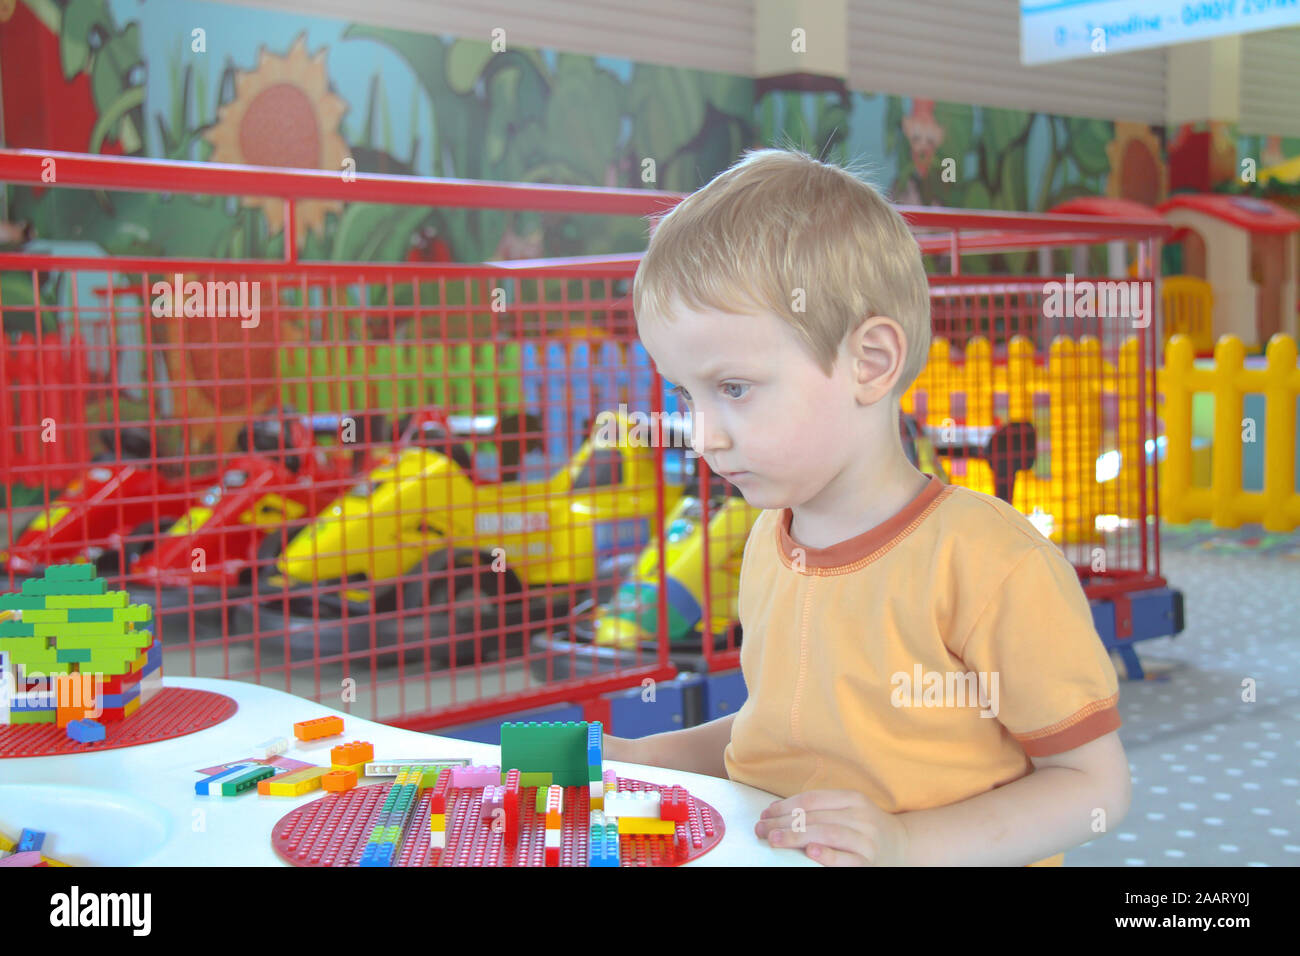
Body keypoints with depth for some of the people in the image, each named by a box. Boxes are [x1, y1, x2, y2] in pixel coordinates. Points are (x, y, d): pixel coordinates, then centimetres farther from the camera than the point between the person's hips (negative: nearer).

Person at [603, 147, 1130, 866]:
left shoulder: (992, 562, -15)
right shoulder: (768, 542, 7)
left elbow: (1097, 785, -10)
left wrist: (910, 845, -20)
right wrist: (638, 757, 9)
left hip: (941, 862, -4)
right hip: (758, 857, 5)